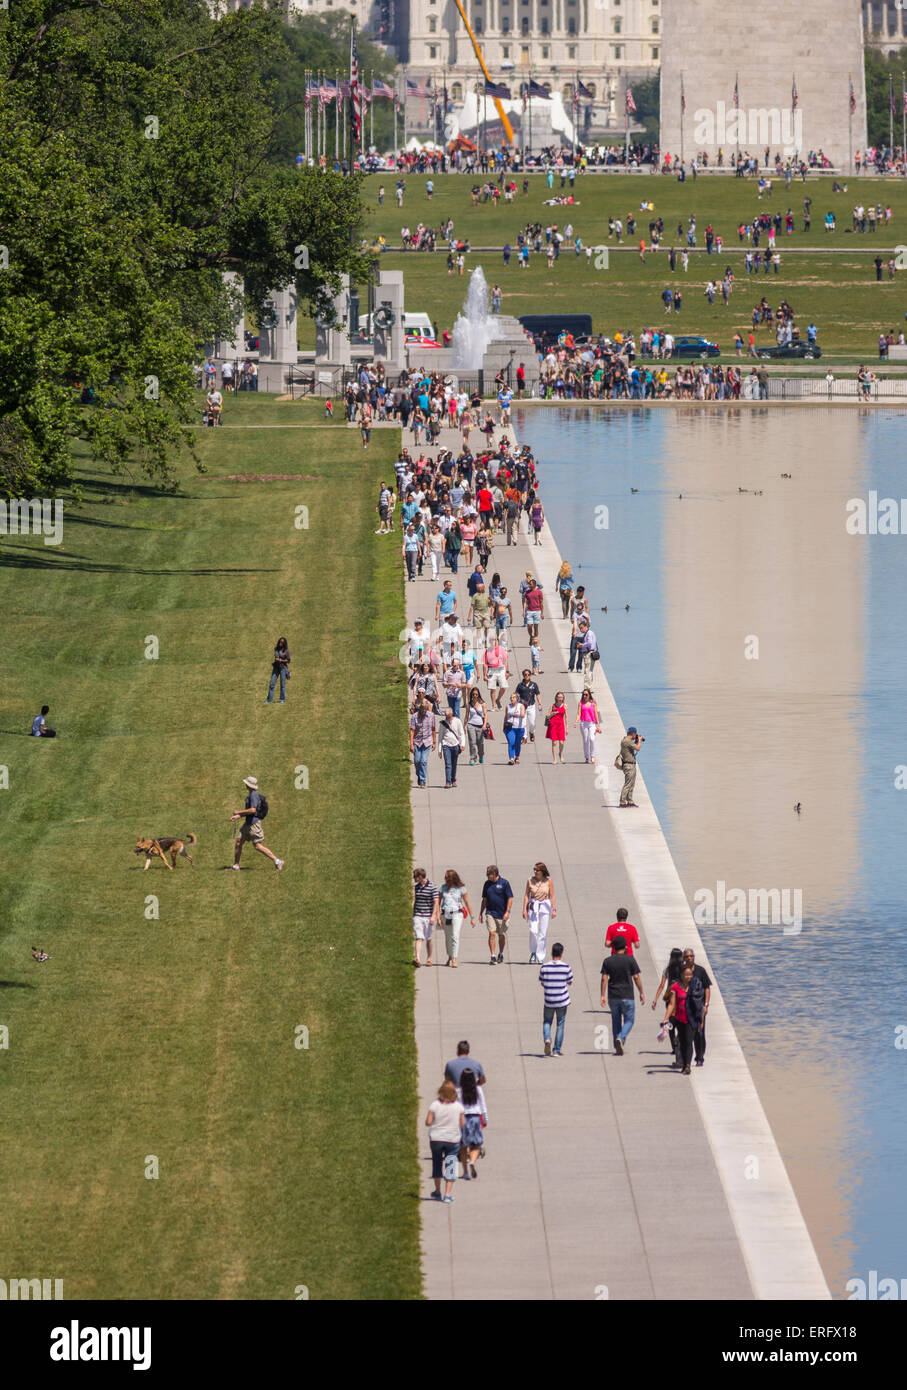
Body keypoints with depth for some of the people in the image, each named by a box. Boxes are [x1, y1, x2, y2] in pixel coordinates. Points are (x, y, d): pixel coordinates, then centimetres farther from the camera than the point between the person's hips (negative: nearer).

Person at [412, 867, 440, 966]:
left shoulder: (432, 888, -7)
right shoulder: (416, 887, 9)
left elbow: (436, 902, -10)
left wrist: (433, 916, -19)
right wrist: (413, 913, 24)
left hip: (428, 917, -3)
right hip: (417, 916, 3)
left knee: (428, 939, 9)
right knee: (418, 938, -10)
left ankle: (429, 959, 24)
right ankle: (417, 959, -22)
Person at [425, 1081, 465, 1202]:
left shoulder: (435, 1105, -11)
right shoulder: (458, 1106, -9)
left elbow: (428, 1122, -11)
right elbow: (463, 1123, -4)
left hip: (436, 1139, 0)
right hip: (453, 1139, 0)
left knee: (437, 1164, 18)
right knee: (450, 1166, 5)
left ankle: (437, 1191, 27)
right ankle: (448, 1194, -1)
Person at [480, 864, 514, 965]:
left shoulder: (504, 883, -6)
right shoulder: (487, 884, 7)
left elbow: (510, 899, -5)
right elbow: (484, 900, 15)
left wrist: (507, 912, -14)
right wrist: (481, 913, 13)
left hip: (502, 914, -2)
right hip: (490, 913, 2)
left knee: (501, 935, 8)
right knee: (491, 933, -11)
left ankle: (501, 955, 27)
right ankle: (493, 957, -12)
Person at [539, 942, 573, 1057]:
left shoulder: (545, 967, -6)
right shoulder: (566, 967, -8)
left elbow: (542, 983, 5)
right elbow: (570, 982, 7)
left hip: (549, 1000, 0)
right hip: (562, 1000, 0)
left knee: (547, 1022, 17)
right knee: (560, 1024, 11)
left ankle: (547, 1039, -12)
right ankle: (557, 1050, 11)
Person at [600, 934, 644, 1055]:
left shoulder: (607, 961, 2)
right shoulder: (630, 960, -5)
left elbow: (604, 979, -2)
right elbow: (636, 977, -4)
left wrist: (603, 996, 0)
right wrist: (641, 993, 5)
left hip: (613, 996, 3)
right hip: (627, 996, -3)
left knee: (616, 1021, 13)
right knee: (629, 1020, 6)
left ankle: (617, 1048, 15)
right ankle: (621, 1038, -21)